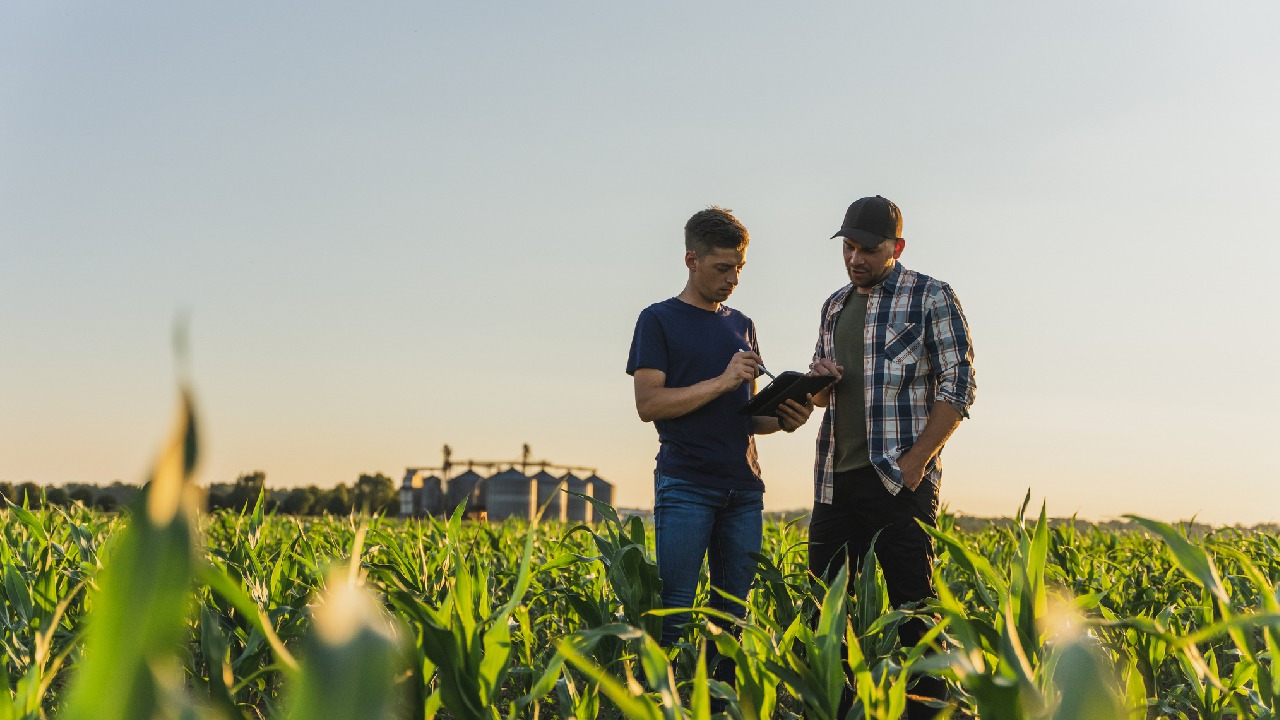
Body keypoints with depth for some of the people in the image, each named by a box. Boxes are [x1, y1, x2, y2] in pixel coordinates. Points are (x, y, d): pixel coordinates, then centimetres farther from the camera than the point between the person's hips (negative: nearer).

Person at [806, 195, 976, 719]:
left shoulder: (931, 297, 0)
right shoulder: (835, 306, 19)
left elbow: (958, 386, -6)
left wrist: (917, 460, -15)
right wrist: (819, 379, 2)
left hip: (899, 479, -6)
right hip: (835, 478, 6)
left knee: (912, 606, -6)